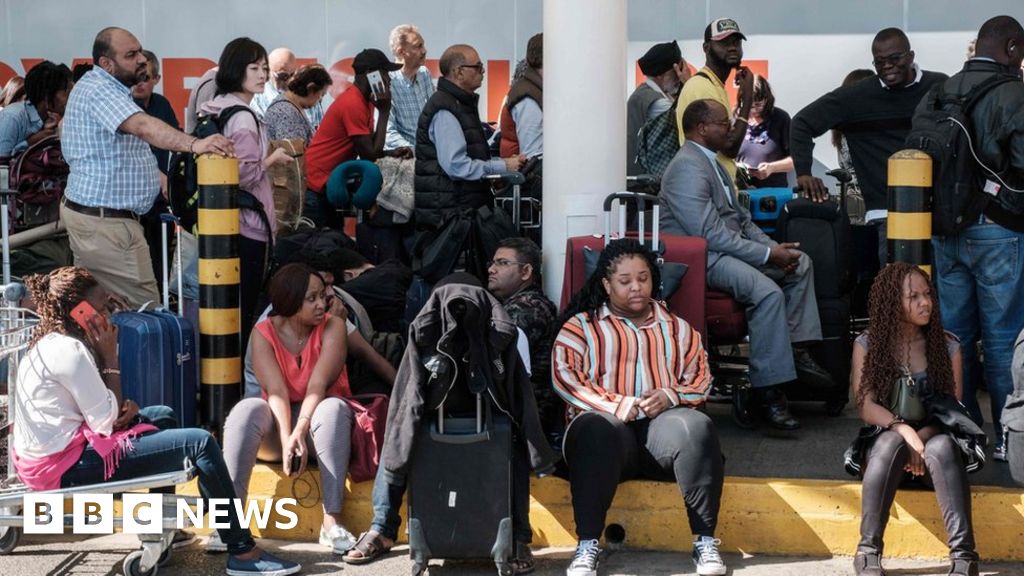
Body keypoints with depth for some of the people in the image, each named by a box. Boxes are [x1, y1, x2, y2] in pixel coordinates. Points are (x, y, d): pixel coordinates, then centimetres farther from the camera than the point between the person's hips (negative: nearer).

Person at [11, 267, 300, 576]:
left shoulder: (51, 343, 11)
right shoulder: (69, 351, -19)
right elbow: (105, 423, -16)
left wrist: (124, 408, -6)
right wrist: (110, 357, -11)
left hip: (55, 451, 11)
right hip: (67, 466, -11)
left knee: (163, 416, 26)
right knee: (200, 443, -12)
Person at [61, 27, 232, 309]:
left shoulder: (110, 89, 17)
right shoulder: (98, 90, -18)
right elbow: (142, 126, -36)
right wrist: (194, 144, -49)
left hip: (93, 215, 11)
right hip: (103, 221, -11)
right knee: (145, 312, -10)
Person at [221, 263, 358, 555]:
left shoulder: (332, 327, -9)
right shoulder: (263, 333, -7)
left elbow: (318, 384, -22)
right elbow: (277, 392, -19)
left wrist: (300, 431, -36)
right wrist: (287, 440, -35)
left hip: (317, 416, -1)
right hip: (279, 422, 1)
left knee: (333, 408, -34)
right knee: (246, 410, -30)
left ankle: (332, 521, -39)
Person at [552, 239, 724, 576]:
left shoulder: (677, 328, 25)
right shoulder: (580, 327, 15)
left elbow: (700, 377, 17)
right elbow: (564, 376, 0)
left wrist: (671, 396, -6)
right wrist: (616, 405, -13)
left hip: (663, 421, 2)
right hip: (610, 421, -2)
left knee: (697, 428, -33)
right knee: (595, 431, -39)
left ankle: (705, 541, -29)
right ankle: (587, 547, -39)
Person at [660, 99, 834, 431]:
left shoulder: (711, 162, 17)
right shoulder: (688, 168, -17)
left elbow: (740, 218, 20)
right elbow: (710, 234, -24)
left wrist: (774, 247, 3)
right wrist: (767, 255, -20)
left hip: (729, 247, 11)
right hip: (701, 258, -11)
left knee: (800, 264, 11)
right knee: (768, 292, -31)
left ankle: (797, 350, 6)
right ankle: (768, 389, -27)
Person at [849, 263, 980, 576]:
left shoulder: (948, 346, 3)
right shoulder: (867, 344, -1)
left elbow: (952, 406, -2)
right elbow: (866, 406, -8)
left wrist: (920, 439, -20)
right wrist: (903, 430, -26)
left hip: (933, 437, 1)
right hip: (886, 439, -1)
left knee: (942, 445, -35)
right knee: (891, 440, -36)